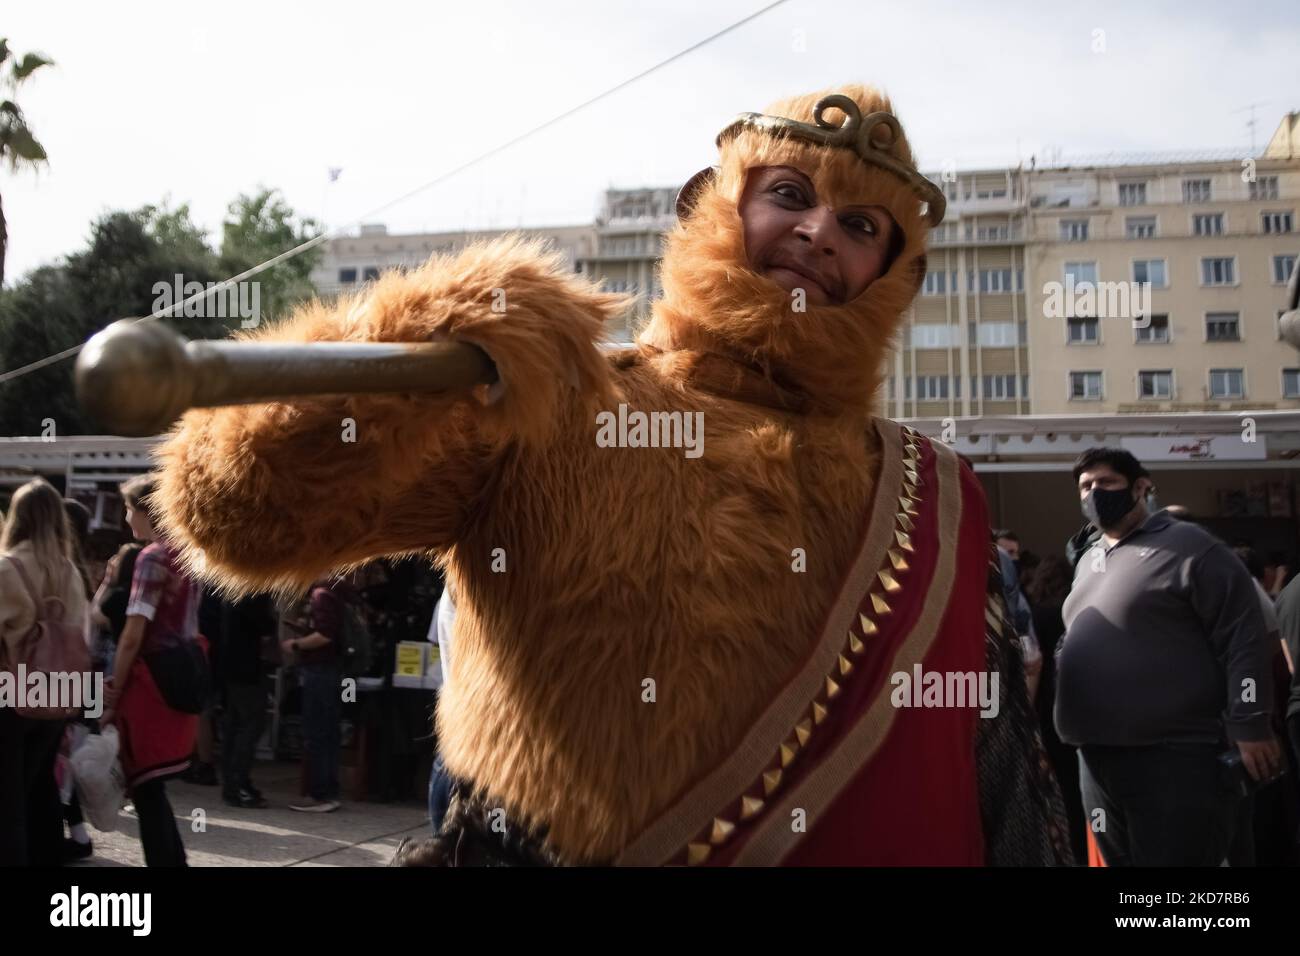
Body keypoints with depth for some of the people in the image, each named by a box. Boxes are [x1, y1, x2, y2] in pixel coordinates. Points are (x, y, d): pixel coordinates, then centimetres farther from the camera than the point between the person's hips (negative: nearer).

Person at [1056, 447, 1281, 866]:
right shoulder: (1087, 561, 17)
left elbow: (1244, 638, -10)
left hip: (1173, 757, -8)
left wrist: (1249, 726, -15)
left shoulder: (1187, 547, -6)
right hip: (1097, 757, 8)